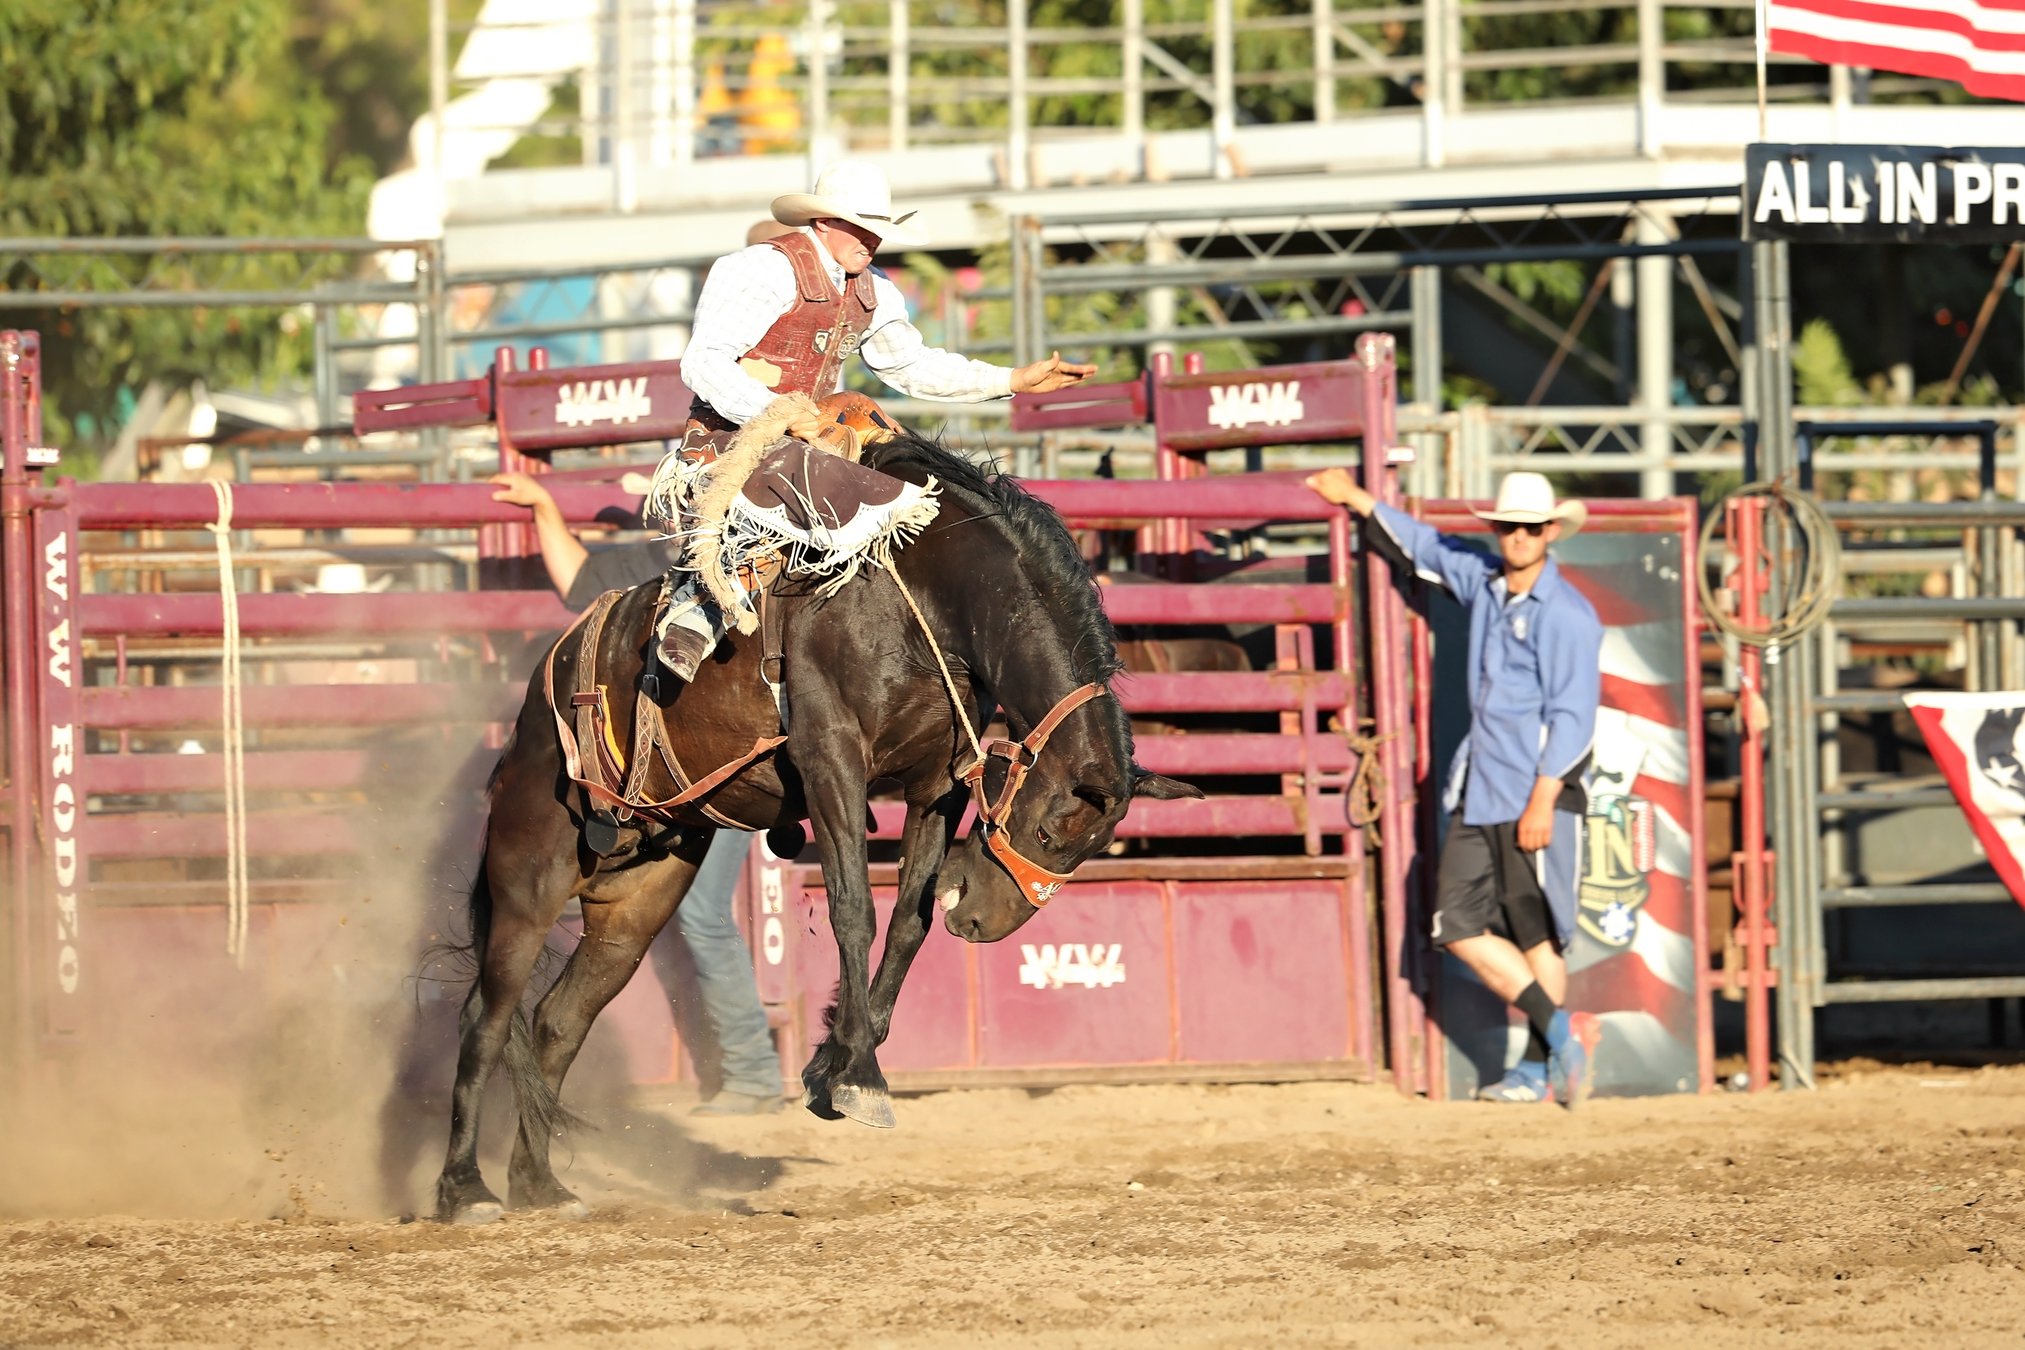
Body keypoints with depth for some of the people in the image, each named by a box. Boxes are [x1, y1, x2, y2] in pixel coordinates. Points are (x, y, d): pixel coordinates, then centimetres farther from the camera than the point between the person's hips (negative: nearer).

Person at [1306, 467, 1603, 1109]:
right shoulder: (1482, 583, 10)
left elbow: (1572, 714, -15)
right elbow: (1428, 545, 29)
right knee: (1459, 925, 3)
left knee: (1536, 934, -4)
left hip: (1538, 795, -8)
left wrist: (1543, 798, -20)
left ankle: (1539, 1067, 4)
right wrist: (1359, 501, 35)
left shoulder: (1567, 615, -11)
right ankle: (1558, 1037, 6)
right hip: (1480, 792, 8)